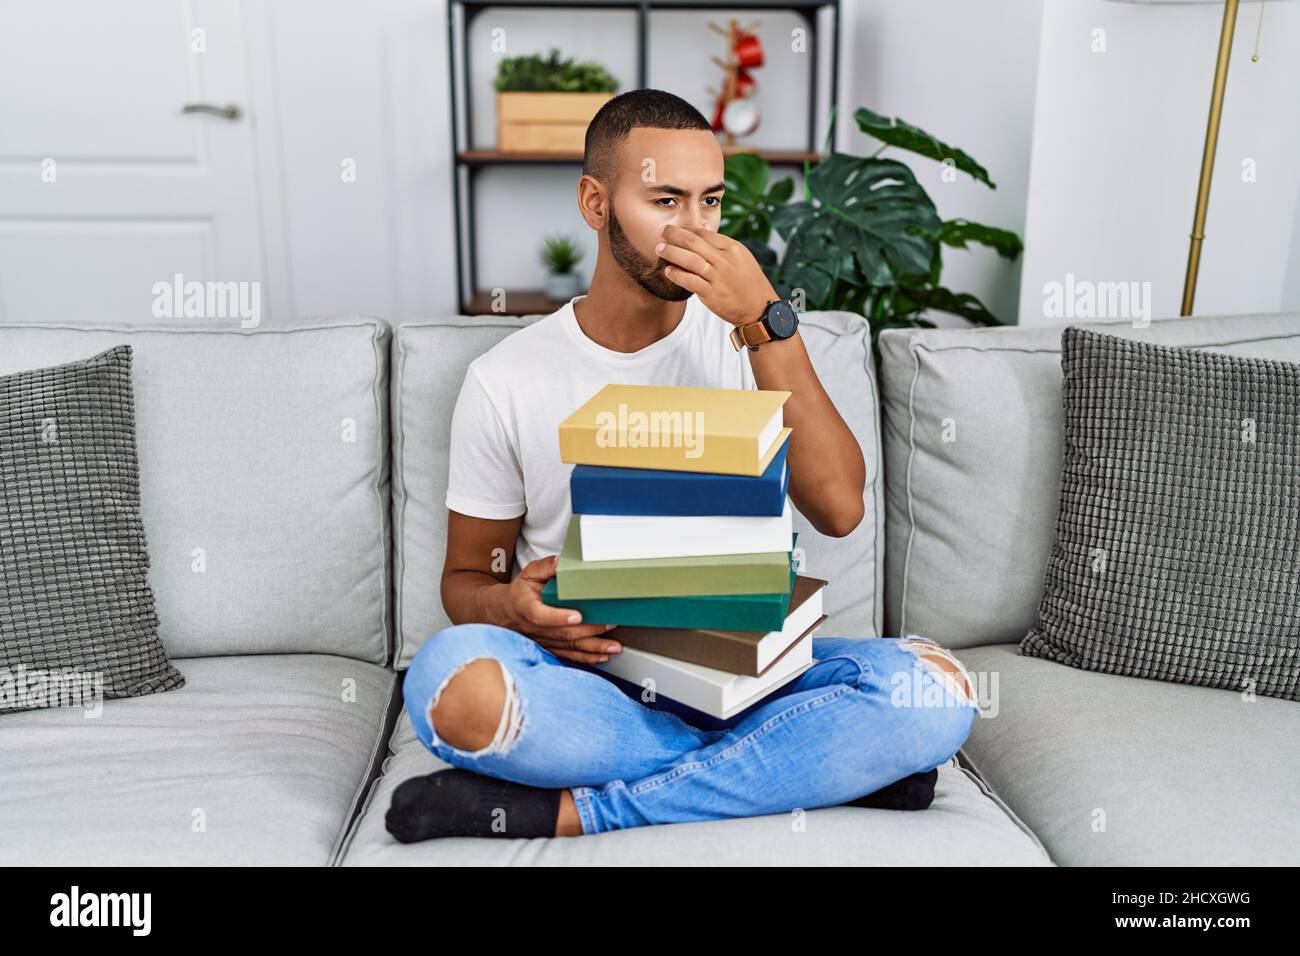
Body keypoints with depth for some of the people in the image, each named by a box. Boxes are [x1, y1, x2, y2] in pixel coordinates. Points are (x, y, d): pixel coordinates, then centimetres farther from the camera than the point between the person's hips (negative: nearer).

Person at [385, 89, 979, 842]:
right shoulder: (507, 380, 1)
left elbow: (839, 509, -12)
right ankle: (824, 766, -17)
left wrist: (767, 321, -17)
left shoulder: (748, 338, 3)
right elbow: (466, 576, 8)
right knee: (452, 679, -33)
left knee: (936, 692, -26)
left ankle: (574, 812, -21)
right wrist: (510, 605, -17)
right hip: (587, 676, 0)